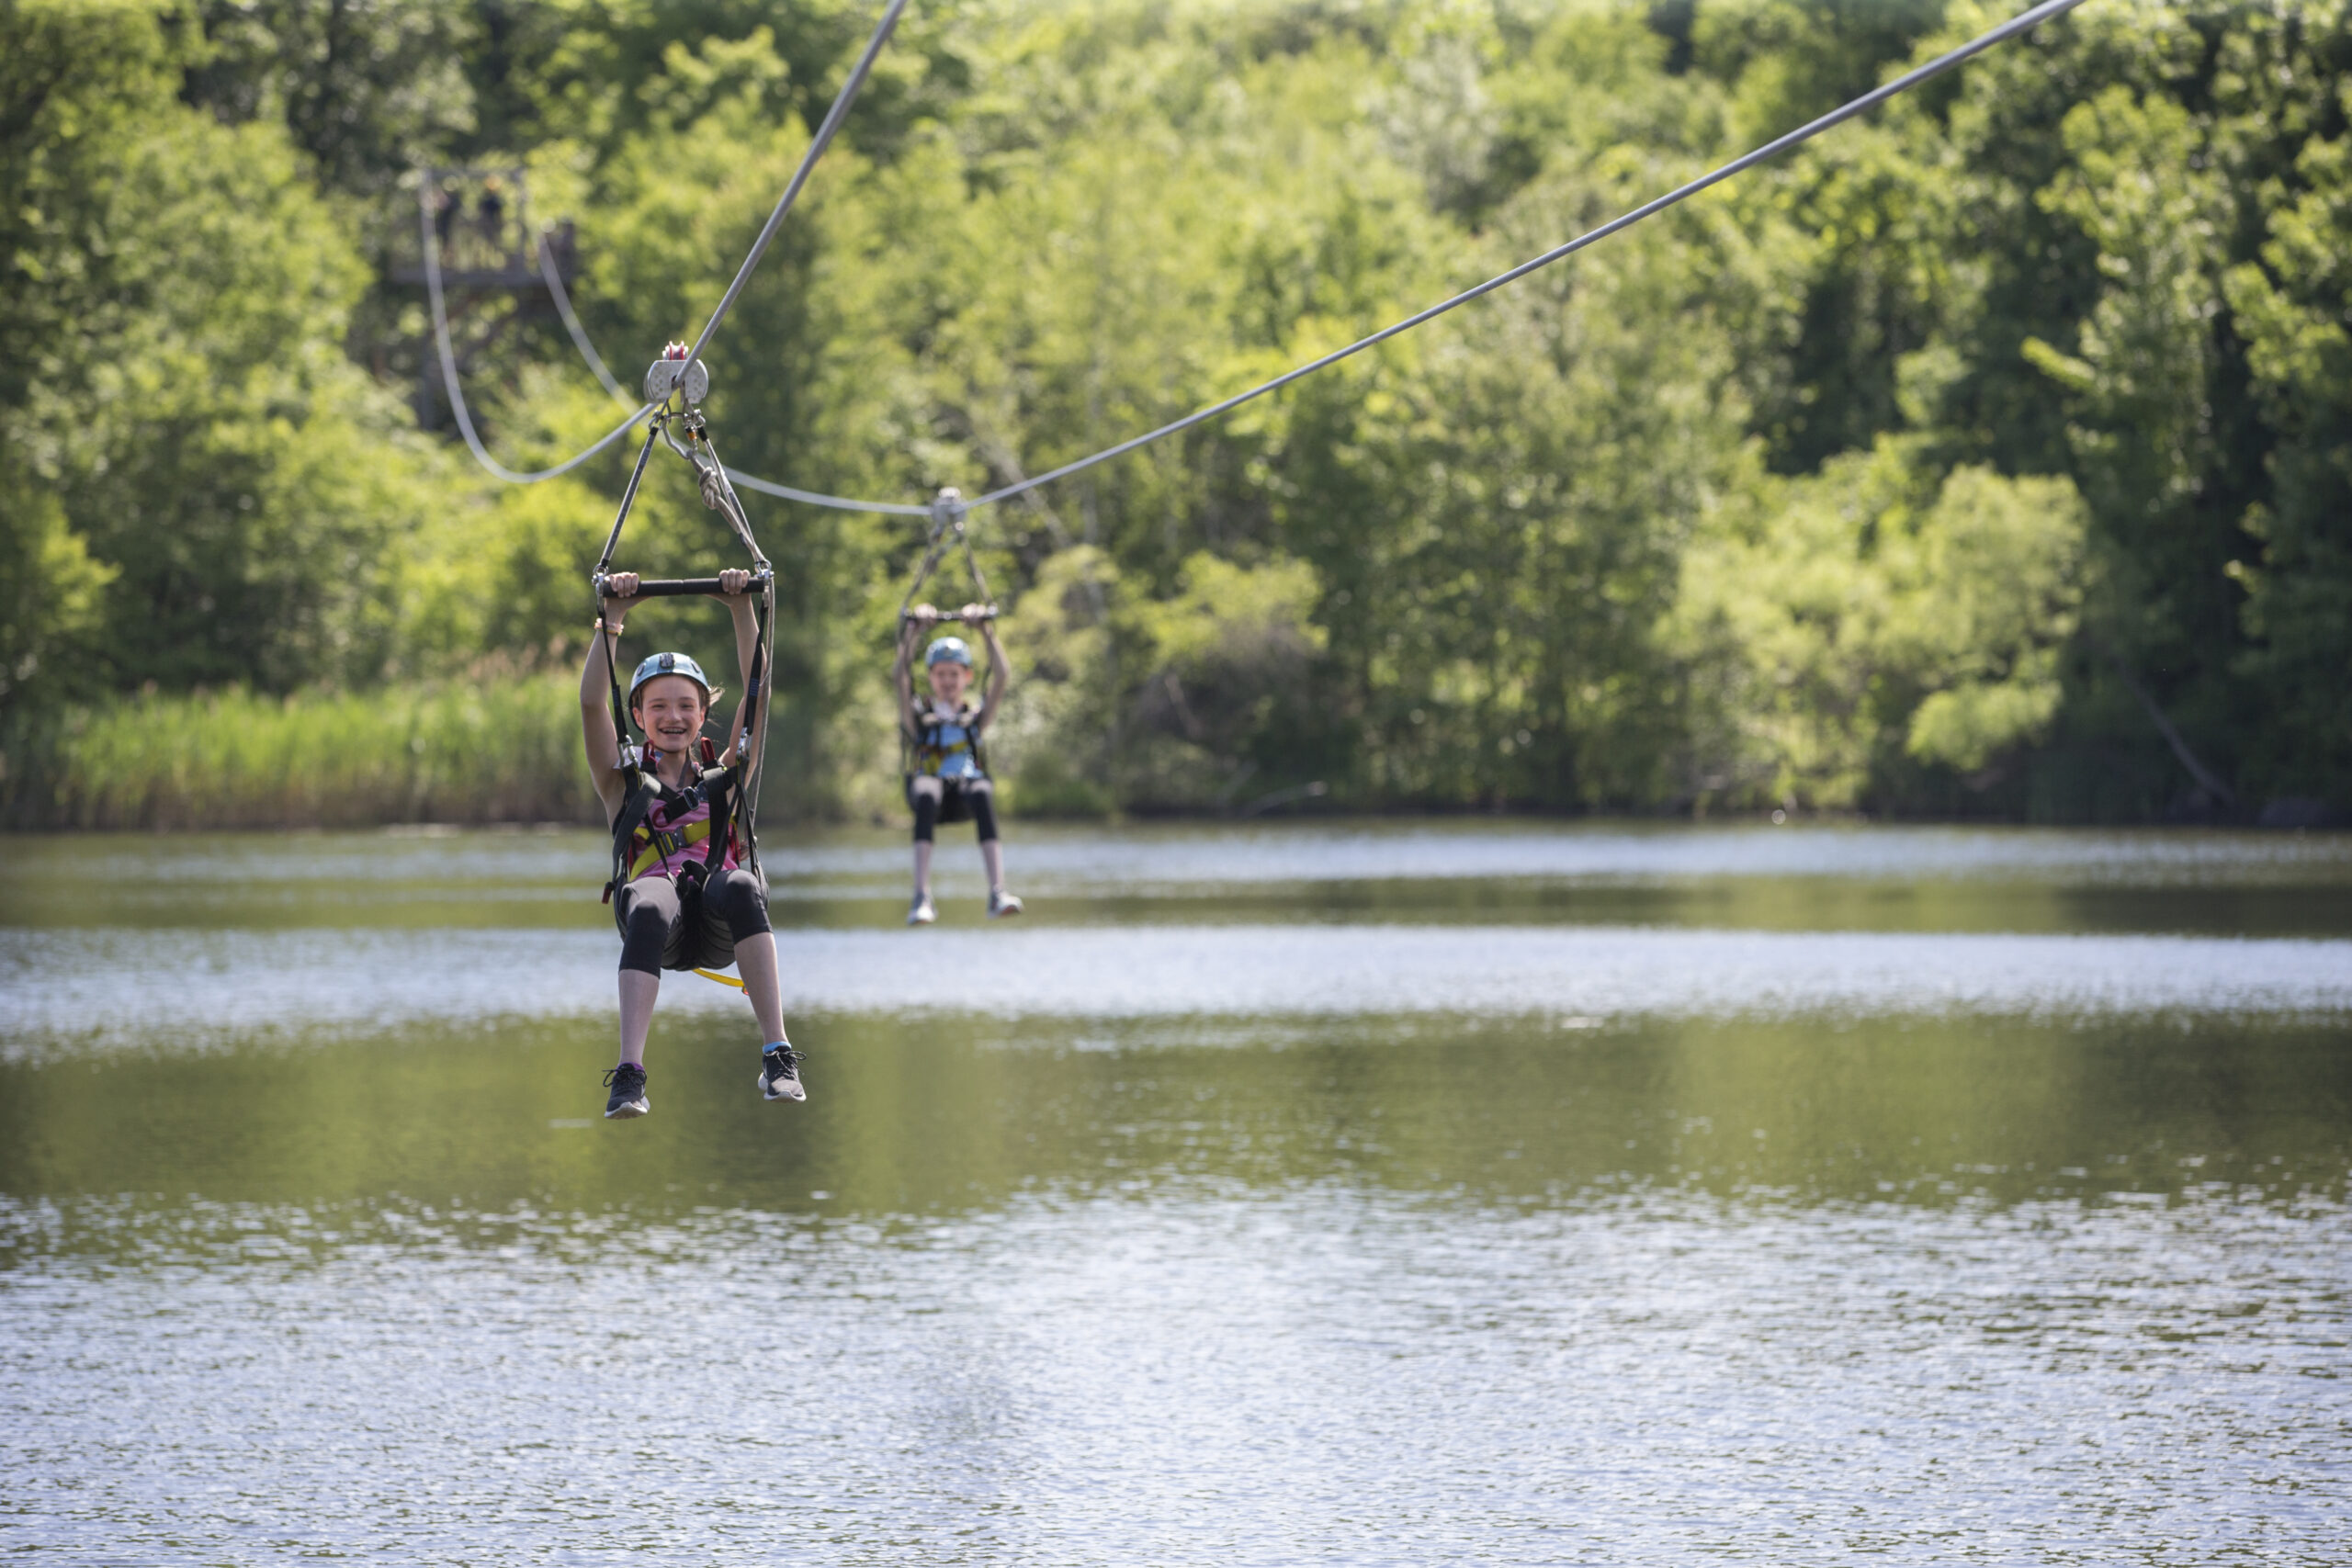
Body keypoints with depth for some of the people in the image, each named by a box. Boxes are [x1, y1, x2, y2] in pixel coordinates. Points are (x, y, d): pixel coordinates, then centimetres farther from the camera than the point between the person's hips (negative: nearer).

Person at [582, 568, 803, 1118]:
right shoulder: (625, 781, 21)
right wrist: (612, 617, -1)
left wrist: (743, 611, 5)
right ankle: (629, 1074, -51)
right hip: (663, 927, -1)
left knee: (739, 885, -35)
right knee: (651, 905, -39)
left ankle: (778, 1056, -44)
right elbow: (592, 703, 7)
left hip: (716, 928, 1)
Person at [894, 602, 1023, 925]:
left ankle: (997, 892, -52)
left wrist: (988, 632, 12)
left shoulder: (975, 717, 30)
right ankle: (922, 897, -50)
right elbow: (900, 680, 10)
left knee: (982, 792, -37)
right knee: (927, 794, -39)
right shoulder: (920, 717, 27)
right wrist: (912, 635, 5)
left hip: (968, 783, 1)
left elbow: (1001, 680, 16)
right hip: (931, 781, -1)